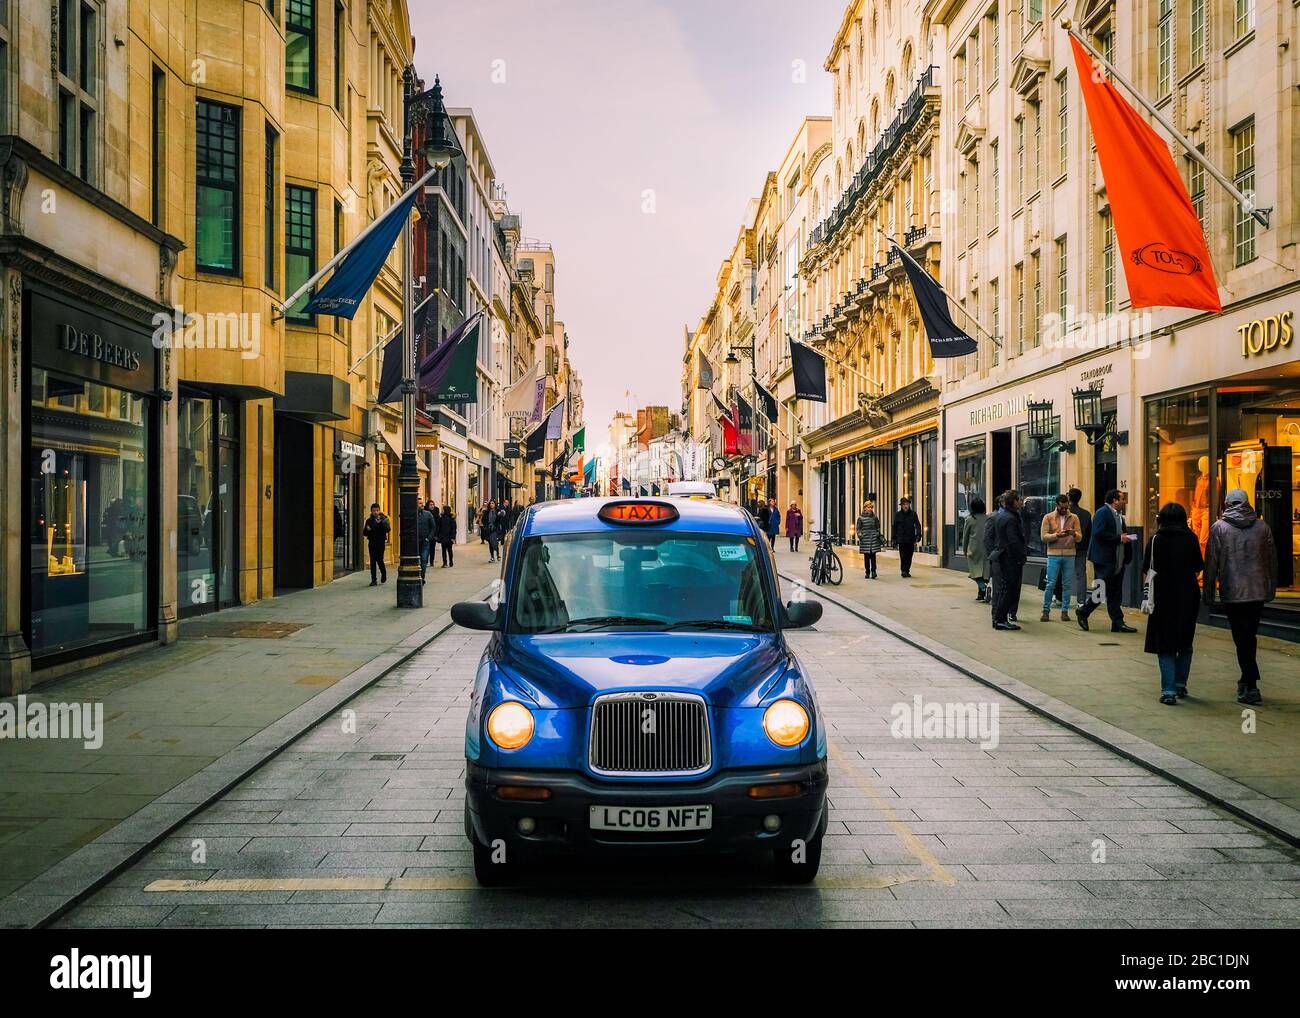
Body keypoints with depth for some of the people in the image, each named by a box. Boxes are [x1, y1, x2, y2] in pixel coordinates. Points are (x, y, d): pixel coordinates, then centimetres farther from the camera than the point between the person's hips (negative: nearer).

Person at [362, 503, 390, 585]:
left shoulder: (383, 519, -2)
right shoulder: (369, 520, 6)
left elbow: (388, 529, -17)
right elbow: (364, 533, 9)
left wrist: (381, 523, -33)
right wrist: (367, 530, -14)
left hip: (380, 542, -2)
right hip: (371, 543, 2)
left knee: (379, 560, -5)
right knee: (373, 561, 1)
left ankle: (384, 574, 24)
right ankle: (373, 580, 6)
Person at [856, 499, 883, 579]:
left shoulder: (875, 517, 9)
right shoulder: (861, 518, 3)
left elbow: (878, 527, 17)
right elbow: (858, 528, 6)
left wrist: (878, 535, 5)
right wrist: (860, 536, -7)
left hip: (874, 539, 1)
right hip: (865, 539, -1)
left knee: (873, 556, -8)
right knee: (866, 557, 2)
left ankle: (873, 571, -9)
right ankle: (867, 572, 9)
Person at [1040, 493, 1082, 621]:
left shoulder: (1074, 518, 6)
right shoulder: (1048, 517, 2)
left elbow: (1080, 538, 2)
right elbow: (1043, 536, -5)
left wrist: (1074, 533, -21)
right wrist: (1057, 535, -20)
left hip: (1069, 555, 2)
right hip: (1053, 555, -2)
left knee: (1067, 585, 4)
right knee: (1050, 584, -1)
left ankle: (1065, 611, 12)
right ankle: (1046, 610, 7)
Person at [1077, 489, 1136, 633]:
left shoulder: (1118, 515, 16)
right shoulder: (1102, 513, -12)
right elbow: (1099, 534, -22)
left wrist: (1126, 538, 4)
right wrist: (1119, 538, -18)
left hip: (1117, 560, 9)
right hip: (1104, 559, -9)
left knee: (1115, 594, 9)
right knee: (1102, 590, -6)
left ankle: (1118, 623, 10)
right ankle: (1082, 613, 11)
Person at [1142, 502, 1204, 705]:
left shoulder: (1156, 539, -7)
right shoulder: (1191, 538, -3)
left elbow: (1146, 570, -6)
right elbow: (1199, 567, 2)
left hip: (1164, 595, -2)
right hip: (1188, 595, 2)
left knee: (1165, 645, 2)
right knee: (1185, 642, 19)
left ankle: (1168, 691, -7)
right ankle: (1180, 684, 25)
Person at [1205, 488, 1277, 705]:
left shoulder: (1219, 527, -4)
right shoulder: (1262, 527, 5)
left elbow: (1211, 561, -5)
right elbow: (1272, 559, 9)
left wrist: (1208, 589, 2)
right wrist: (1272, 588, 18)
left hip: (1232, 592, -3)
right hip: (1258, 591, 3)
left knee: (1241, 638, 0)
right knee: (1250, 636, 16)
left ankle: (1251, 686, -4)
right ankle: (1247, 680, 24)